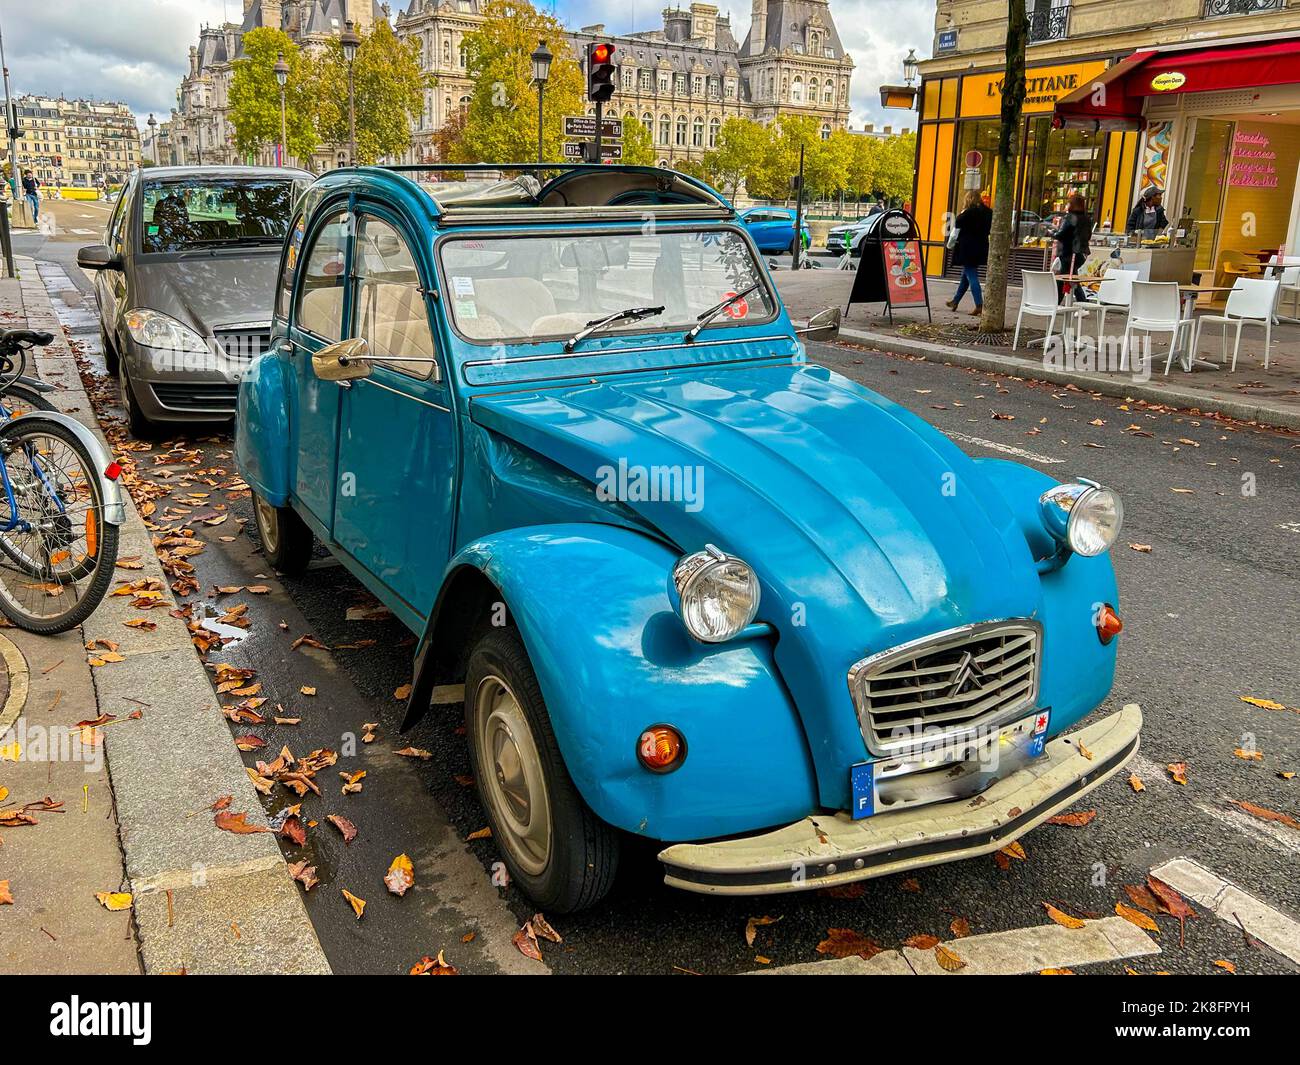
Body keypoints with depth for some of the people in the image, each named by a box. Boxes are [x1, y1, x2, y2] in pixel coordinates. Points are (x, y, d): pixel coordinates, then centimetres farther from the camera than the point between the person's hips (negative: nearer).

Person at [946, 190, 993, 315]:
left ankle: (979, 305, -14)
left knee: (971, 276, -7)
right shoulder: (987, 212, 7)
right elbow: (988, 229, 12)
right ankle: (955, 301, 30)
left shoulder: (970, 211, -16)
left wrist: (963, 211, 1)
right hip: (981, 248, 8)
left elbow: (957, 223, -10)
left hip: (968, 249, -8)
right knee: (966, 276, 18)